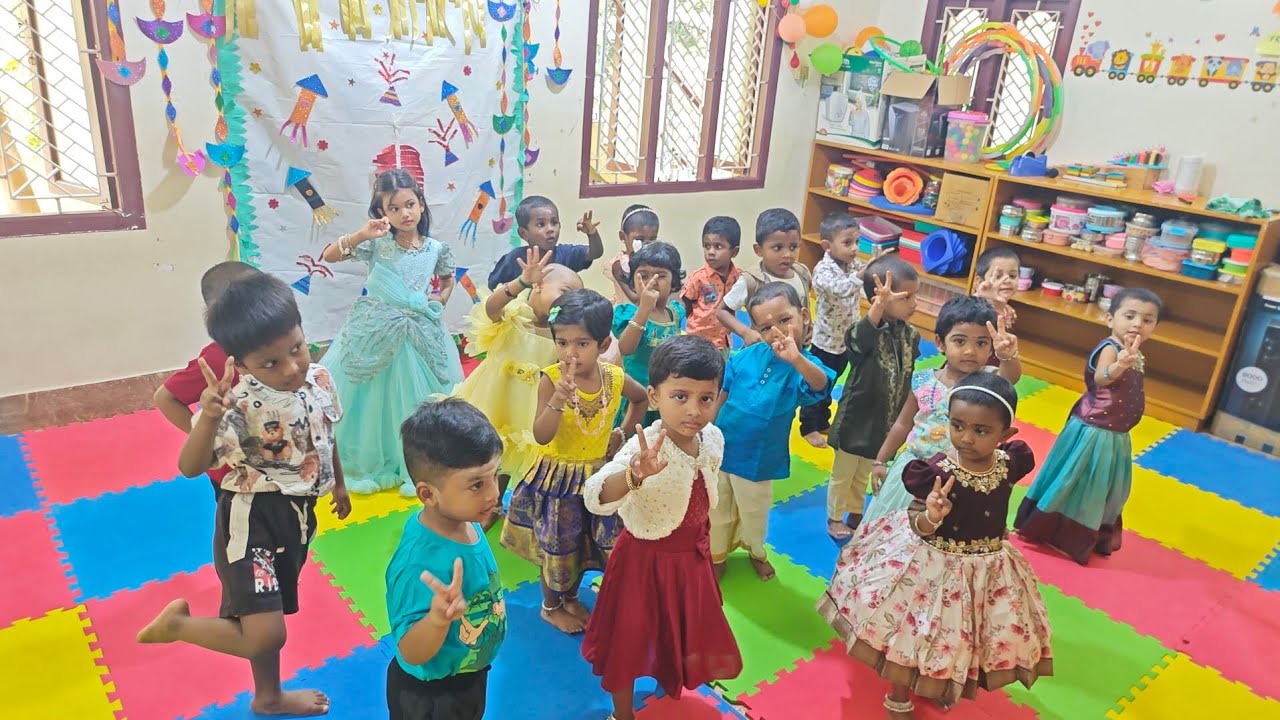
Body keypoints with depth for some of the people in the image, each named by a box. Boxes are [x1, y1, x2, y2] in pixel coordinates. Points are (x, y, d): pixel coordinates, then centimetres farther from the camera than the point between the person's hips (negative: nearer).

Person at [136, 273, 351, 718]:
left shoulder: (319, 379, -7)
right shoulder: (238, 406, -26)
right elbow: (190, 467, -29)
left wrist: (338, 484, 24)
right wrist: (208, 416, -46)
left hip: (297, 514, 7)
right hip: (251, 519, -7)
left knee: (270, 616, 25)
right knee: (264, 635, -13)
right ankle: (177, 622, 14)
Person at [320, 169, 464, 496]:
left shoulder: (436, 249, -1)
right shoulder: (377, 242, -7)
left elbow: (447, 279, 19)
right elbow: (328, 256, -13)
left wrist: (439, 301, 2)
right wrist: (361, 234, -24)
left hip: (418, 335, 1)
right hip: (375, 333, -1)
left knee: (414, 402, 8)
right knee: (372, 401, 8)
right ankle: (371, 465, 26)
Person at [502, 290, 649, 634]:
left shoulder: (614, 378, -10)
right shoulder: (551, 380, -20)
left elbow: (641, 398, 14)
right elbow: (541, 437, -27)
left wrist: (623, 432, 5)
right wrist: (558, 400, -41)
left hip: (598, 475, 4)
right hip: (557, 477, -3)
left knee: (586, 543, 18)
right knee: (557, 547, 11)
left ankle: (571, 597, 43)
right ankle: (551, 605, 35)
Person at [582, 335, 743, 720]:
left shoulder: (713, 438, -12)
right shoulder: (645, 447, -33)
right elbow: (596, 499, -48)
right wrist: (634, 475, -66)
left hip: (692, 555, 6)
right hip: (645, 558, -6)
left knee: (686, 626, 27)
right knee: (630, 636, 13)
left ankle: (671, 682, 59)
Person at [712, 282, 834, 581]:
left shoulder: (804, 365, -21)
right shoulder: (747, 356, -13)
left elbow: (820, 384, -45)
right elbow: (723, 395, 0)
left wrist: (796, 358, -64)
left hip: (757, 459, -1)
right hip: (720, 447, 2)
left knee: (754, 514, 23)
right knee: (718, 510, 22)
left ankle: (756, 551, 54)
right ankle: (717, 555, 48)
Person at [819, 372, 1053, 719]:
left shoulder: (1010, 464, -13)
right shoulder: (937, 472, -28)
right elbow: (918, 527, -25)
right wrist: (930, 517, -41)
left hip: (987, 569, 5)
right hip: (930, 566, -4)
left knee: (957, 638, 25)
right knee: (915, 637, 15)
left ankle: (938, 687, 55)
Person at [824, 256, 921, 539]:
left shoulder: (911, 334, -5)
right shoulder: (867, 332, -25)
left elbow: (908, 378, 8)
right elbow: (858, 337, -52)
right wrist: (879, 306, -70)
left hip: (886, 422, 6)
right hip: (857, 421, -6)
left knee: (863, 475, 26)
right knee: (843, 475, 16)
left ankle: (855, 517, 45)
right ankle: (834, 520, 35)